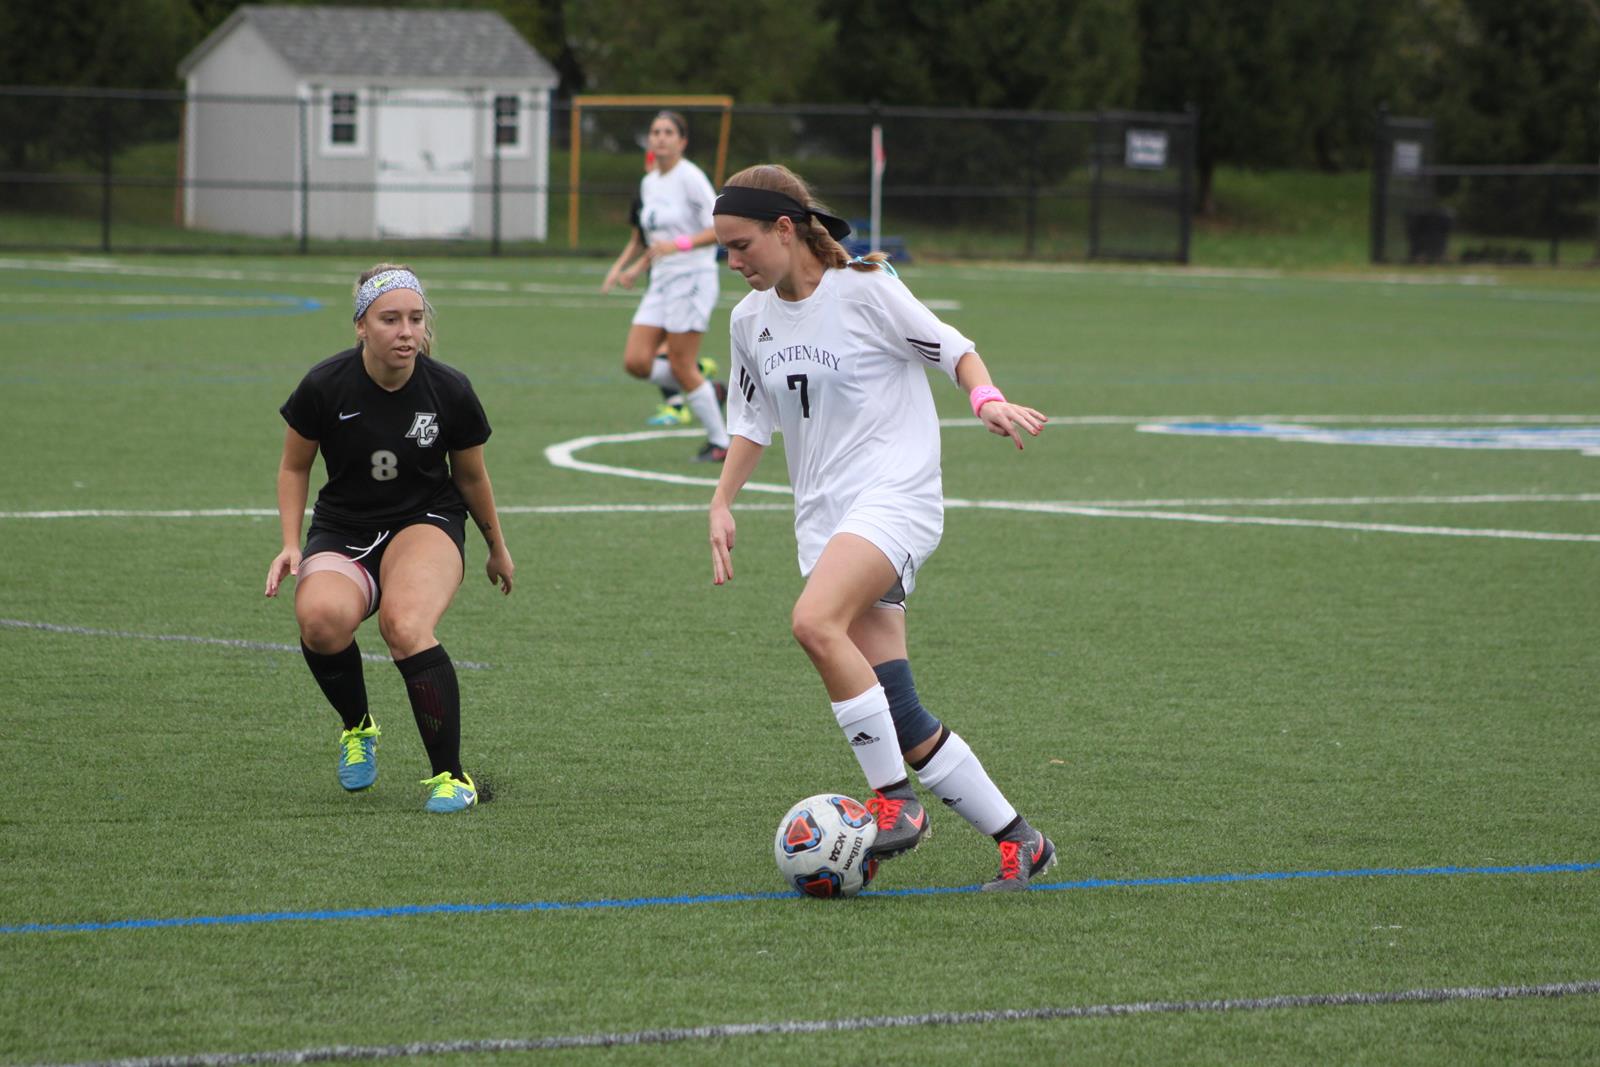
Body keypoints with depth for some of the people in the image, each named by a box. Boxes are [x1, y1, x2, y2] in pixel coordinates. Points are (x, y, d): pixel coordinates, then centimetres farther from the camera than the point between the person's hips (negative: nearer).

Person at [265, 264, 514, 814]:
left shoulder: (450, 391, -10)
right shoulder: (325, 386, -12)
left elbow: (471, 477, 9)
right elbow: (294, 466, 6)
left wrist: (497, 547, 21)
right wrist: (290, 544, -6)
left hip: (427, 523, -1)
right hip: (341, 533, 1)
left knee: (405, 627, -33)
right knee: (322, 618, -33)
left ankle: (451, 777, -21)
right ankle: (357, 727, 0)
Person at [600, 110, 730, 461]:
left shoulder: (690, 178, -12)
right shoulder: (649, 183, 11)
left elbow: (719, 230, -19)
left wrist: (679, 244, -31)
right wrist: (627, 266, 15)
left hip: (693, 277, -8)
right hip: (661, 283, 8)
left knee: (681, 366, -7)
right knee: (636, 362, -3)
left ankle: (720, 442, 6)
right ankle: (704, 390, 17)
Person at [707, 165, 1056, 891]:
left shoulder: (865, 291, -7)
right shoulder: (750, 320, 12)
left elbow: (951, 349, -1)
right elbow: (752, 421, 22)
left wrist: (988, 399, -19)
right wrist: (722, 504, 12)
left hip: (897, 496, -7)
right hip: (823, 518, 7)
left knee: (815, 622, -32)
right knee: (899, 717, -1)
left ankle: (895, 799, -22)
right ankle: (1018, 842, 9)